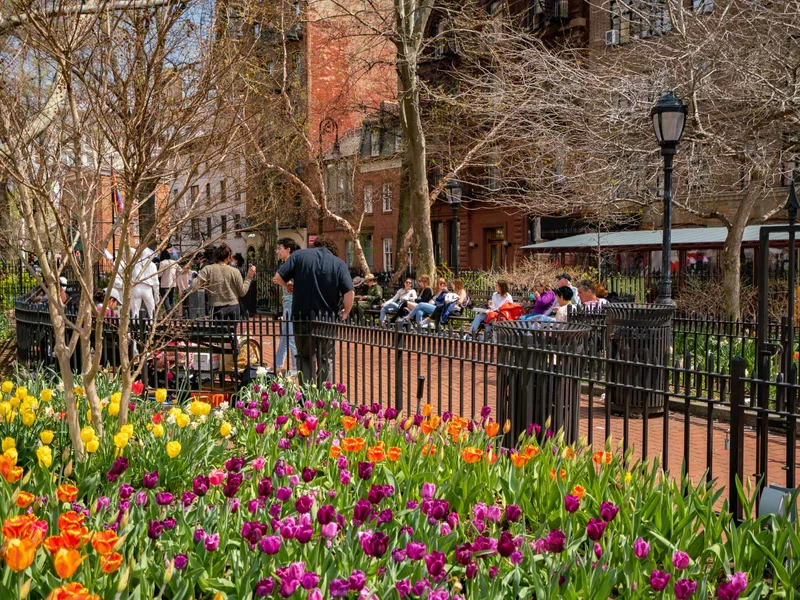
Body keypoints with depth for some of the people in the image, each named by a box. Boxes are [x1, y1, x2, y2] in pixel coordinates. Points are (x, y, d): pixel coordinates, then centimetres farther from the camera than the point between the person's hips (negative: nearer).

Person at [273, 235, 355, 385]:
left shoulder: (299, 255, 2)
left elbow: (278, 278, -5)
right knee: (326, 360, 14)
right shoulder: (339, 264, -1)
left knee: (305, 357, 14)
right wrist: (346, 312, 4)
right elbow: (350, 292, -13)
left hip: (302, 318, 0)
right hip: (328, 319, 0)